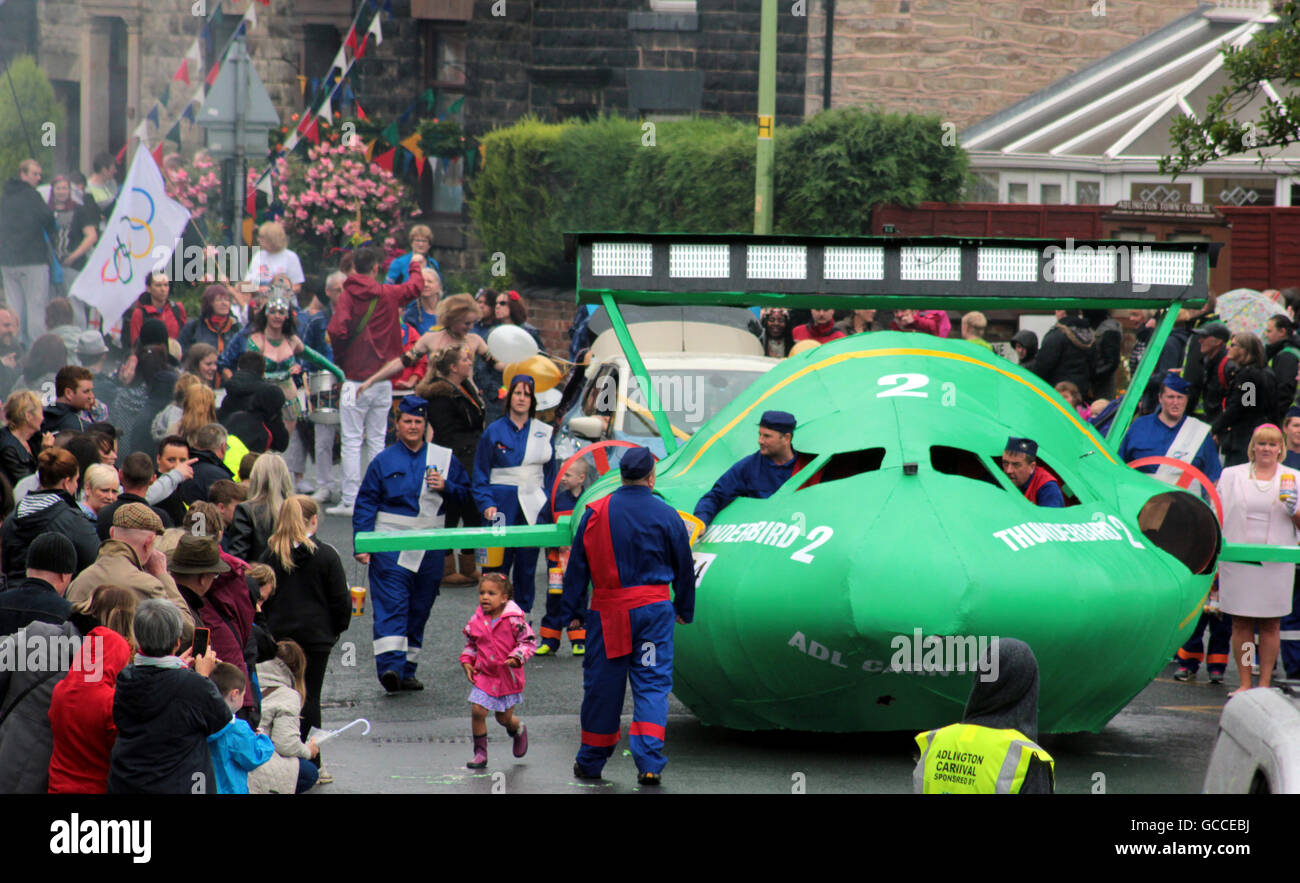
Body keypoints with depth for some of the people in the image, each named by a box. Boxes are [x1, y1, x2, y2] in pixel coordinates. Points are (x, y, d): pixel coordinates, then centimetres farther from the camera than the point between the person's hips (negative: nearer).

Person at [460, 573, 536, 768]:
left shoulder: (513, 619, -13)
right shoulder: (476, 620, 0)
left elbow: (529, 641, -9)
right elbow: (471, 644, 16)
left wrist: (516, 658, -23)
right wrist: (466, 661, 1)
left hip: (508, 676, -3)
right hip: (484, 675, 3)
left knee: (504, 718, 7)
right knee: (477, 711, -12)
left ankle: (519, 730, 44)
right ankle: (480, 753, 2)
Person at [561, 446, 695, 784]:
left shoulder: (595, 513, 0)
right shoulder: (667, 516, -1)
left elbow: (577, 566, 3)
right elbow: (684, 567, 9)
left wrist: (569, 611, 10)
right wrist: (685, 609, 22)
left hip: (607, 611, 1)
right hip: (654, 609, -1)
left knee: (602, 686, 9)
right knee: (652, 685, 1)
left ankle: (591, 761, 21)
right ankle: (649, 763, -10)